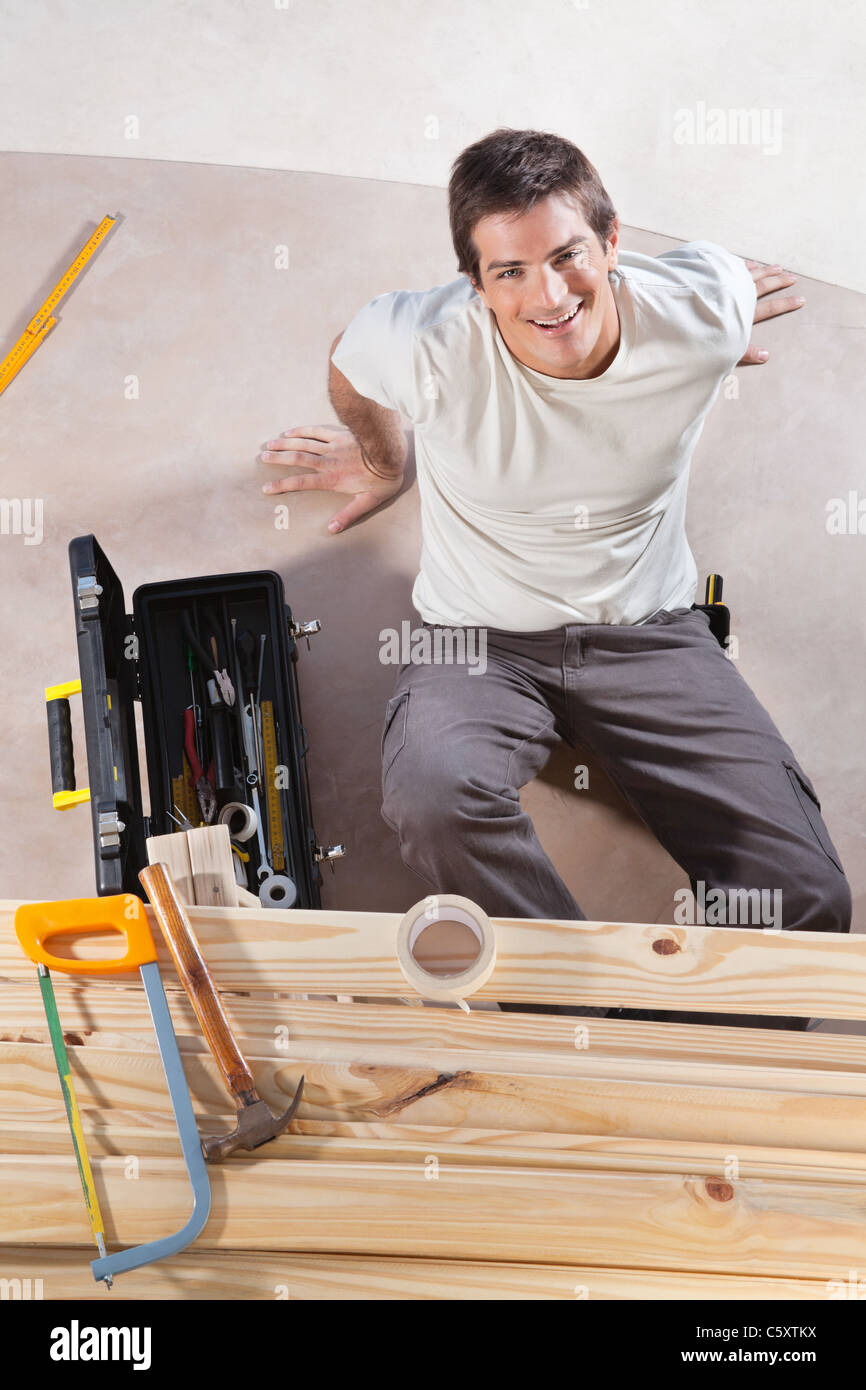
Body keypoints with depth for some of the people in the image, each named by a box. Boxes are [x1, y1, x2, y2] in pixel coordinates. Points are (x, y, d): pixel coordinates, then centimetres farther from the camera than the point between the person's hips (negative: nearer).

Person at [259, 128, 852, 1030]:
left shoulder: (698, 314, -15)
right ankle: (587, 1015, -15)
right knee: (433, 796, -37)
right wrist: (382, 463, 24)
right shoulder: (428, 346, -19)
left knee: (806, 897, -16)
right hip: (481, 639, -1)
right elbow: (349, 364, 6)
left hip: (649, 632, 2)